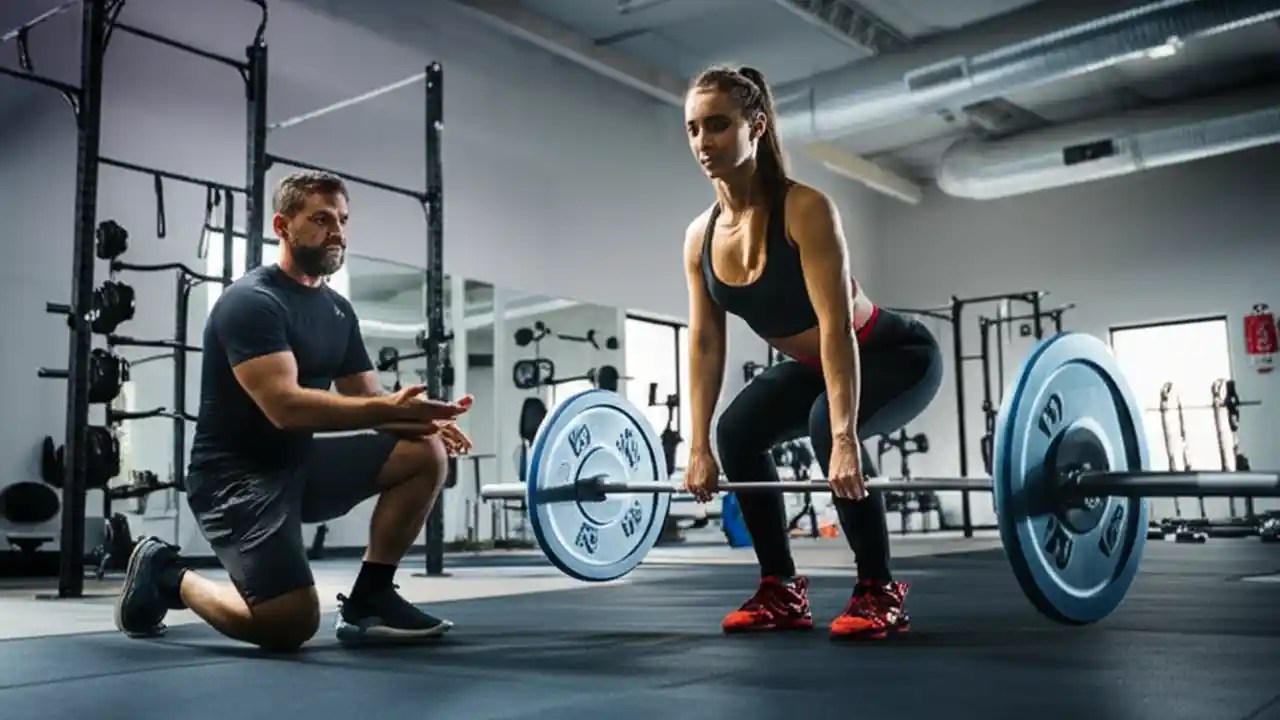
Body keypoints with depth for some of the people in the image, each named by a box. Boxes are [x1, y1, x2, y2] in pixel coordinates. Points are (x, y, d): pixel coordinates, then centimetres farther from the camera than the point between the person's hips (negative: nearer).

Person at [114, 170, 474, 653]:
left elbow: (368, 400, 9)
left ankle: (368, 601, 1)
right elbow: (286, 406, -30)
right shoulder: (252, 302, -18)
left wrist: (421, 416, -13)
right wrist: (389, 408, -37)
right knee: (291, 623, -22)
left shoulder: (338, 310, 9)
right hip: (236, 475, -8)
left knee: (425, 452, -5)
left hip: (299, 464, 9)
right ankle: (167, 576, 7)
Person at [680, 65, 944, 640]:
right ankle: (782, 591, 1)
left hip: (895, 355, -6)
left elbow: (836, 325, -35)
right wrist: (698, 447, -11)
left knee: (829, 427, -33)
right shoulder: (700, 237, -10)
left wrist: (844, 438, -41)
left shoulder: (805, 210, -29)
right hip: (813, 366, 7)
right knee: (737, 432, -12)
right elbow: (705, 343, -8)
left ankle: (879, 591, -15)